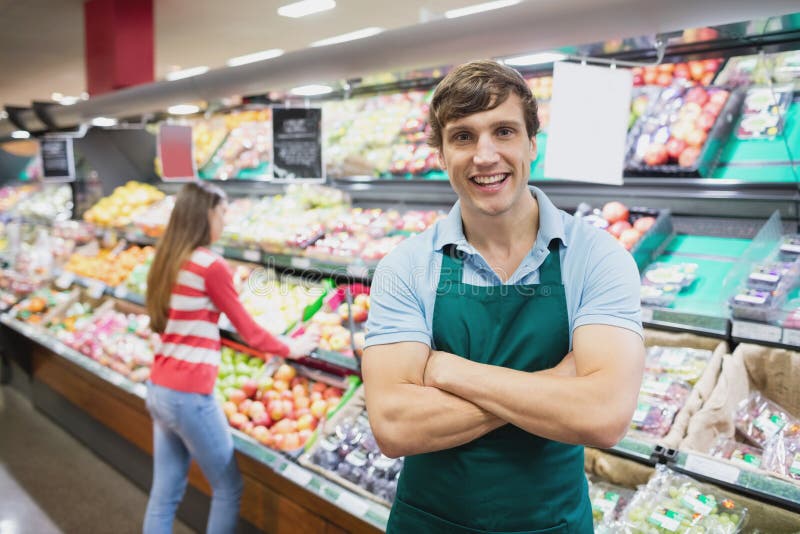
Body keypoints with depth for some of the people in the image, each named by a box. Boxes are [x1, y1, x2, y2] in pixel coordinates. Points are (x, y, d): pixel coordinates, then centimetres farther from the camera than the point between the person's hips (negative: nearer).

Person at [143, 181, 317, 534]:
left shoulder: (168, 260, 7)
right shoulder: (211, 265, -16)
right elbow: (247, 329, -8)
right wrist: (290, 349, 7)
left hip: (159, 389, 8)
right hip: (189, 396, -8)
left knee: (165, 494, 15)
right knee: (228, 488, 10)